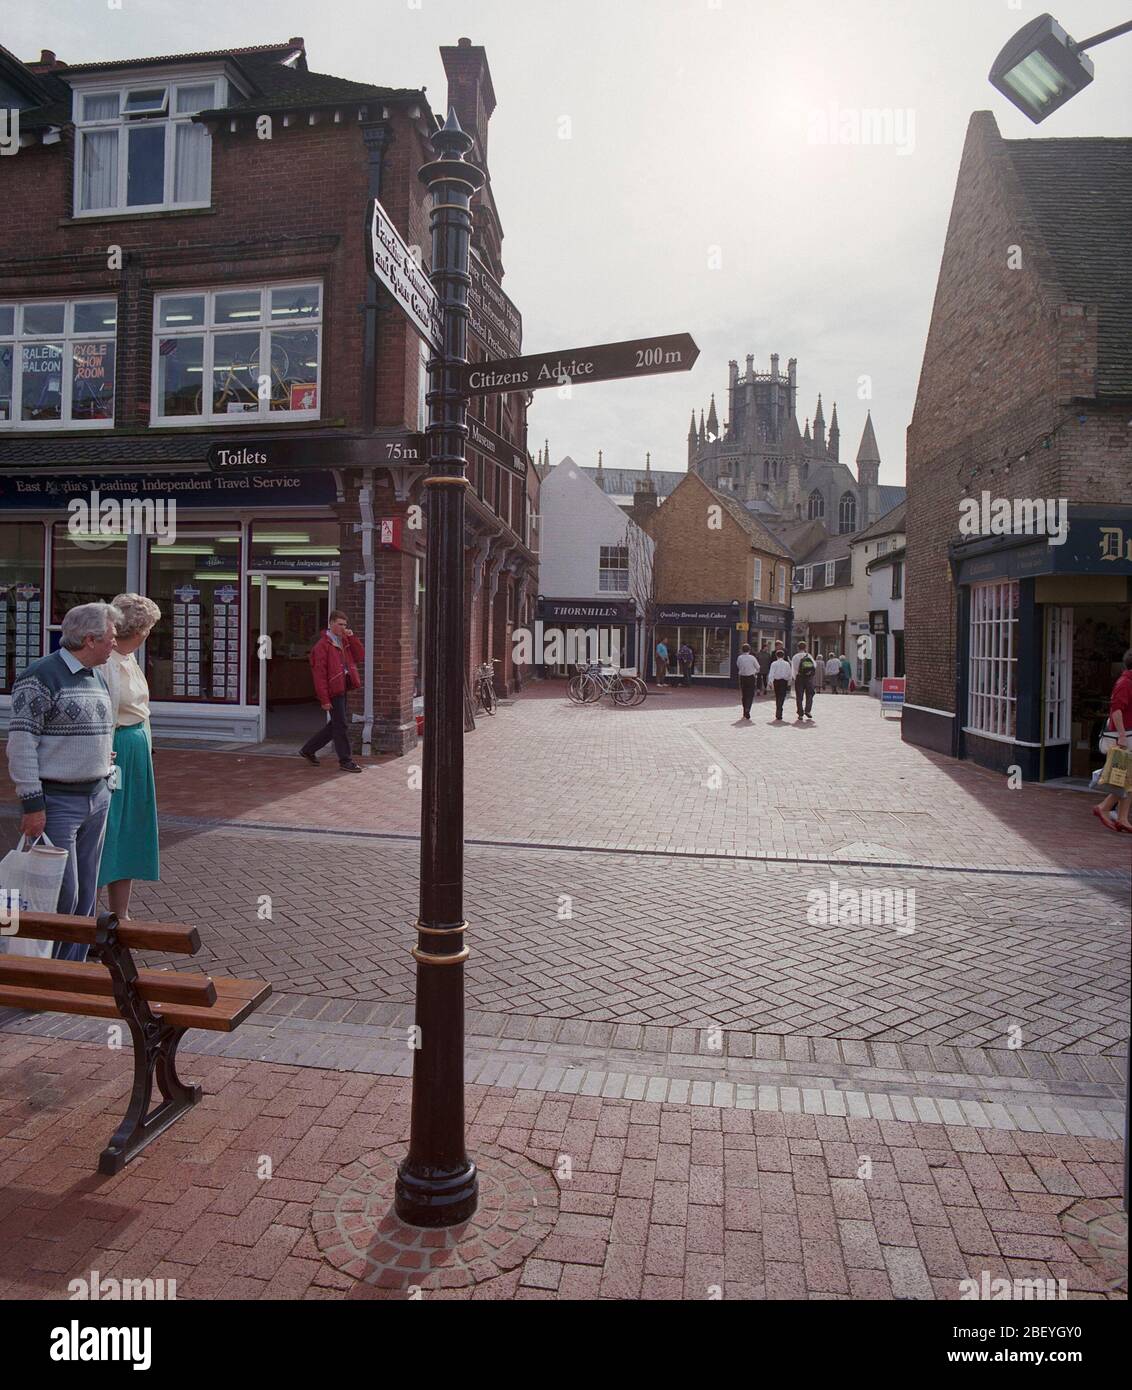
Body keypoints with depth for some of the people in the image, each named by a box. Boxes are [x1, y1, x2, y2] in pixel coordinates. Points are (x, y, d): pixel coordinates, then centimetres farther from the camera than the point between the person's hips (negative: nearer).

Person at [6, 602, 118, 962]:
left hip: (96, 799, 8)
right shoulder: (41, 676, -12)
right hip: (56, 801, -8)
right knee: (61, 895, -6)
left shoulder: (98, 677, 13)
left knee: (86, 894, 12)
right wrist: (32, 804, -18)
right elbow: (21, 741, -15)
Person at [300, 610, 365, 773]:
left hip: (343, 688, 9)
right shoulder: (322, 645, -11)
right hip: (333, 691, -9)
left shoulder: (345, 641, 13)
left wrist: (352, 638, -2)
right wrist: (324, 699, -18)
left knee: (335, 725, 16)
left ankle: (308, 750, 28)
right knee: (340, 725, -3)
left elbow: (360, 656, 7)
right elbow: (319, 673, -15)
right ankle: (345, 761, 6)